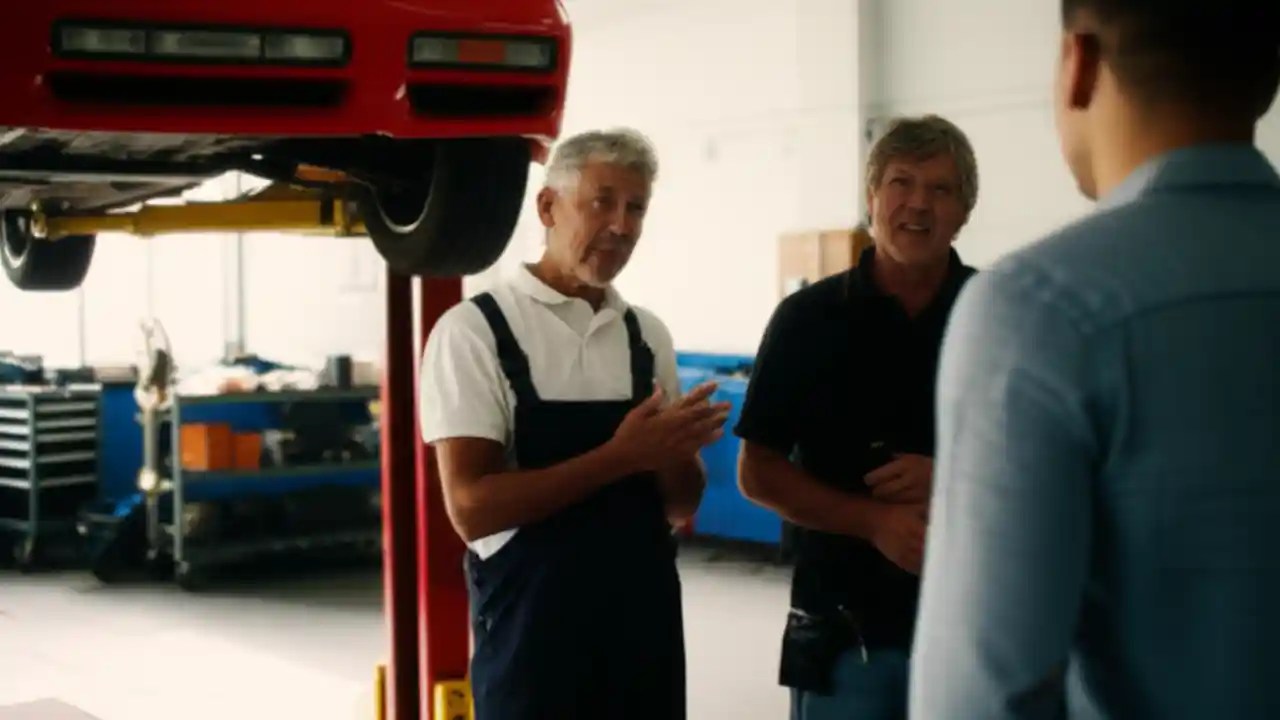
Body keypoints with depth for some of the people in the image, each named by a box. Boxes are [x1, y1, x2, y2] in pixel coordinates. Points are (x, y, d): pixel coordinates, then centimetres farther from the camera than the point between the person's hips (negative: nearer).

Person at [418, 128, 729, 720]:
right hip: (532, 641, -5)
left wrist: (674, 452, -13)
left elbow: (680, 505, 9)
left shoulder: (647, 335, 7)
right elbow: (471, 507, -17)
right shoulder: (474, 331, -9)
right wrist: (621, 455, -20)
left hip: (645, 632, 5)